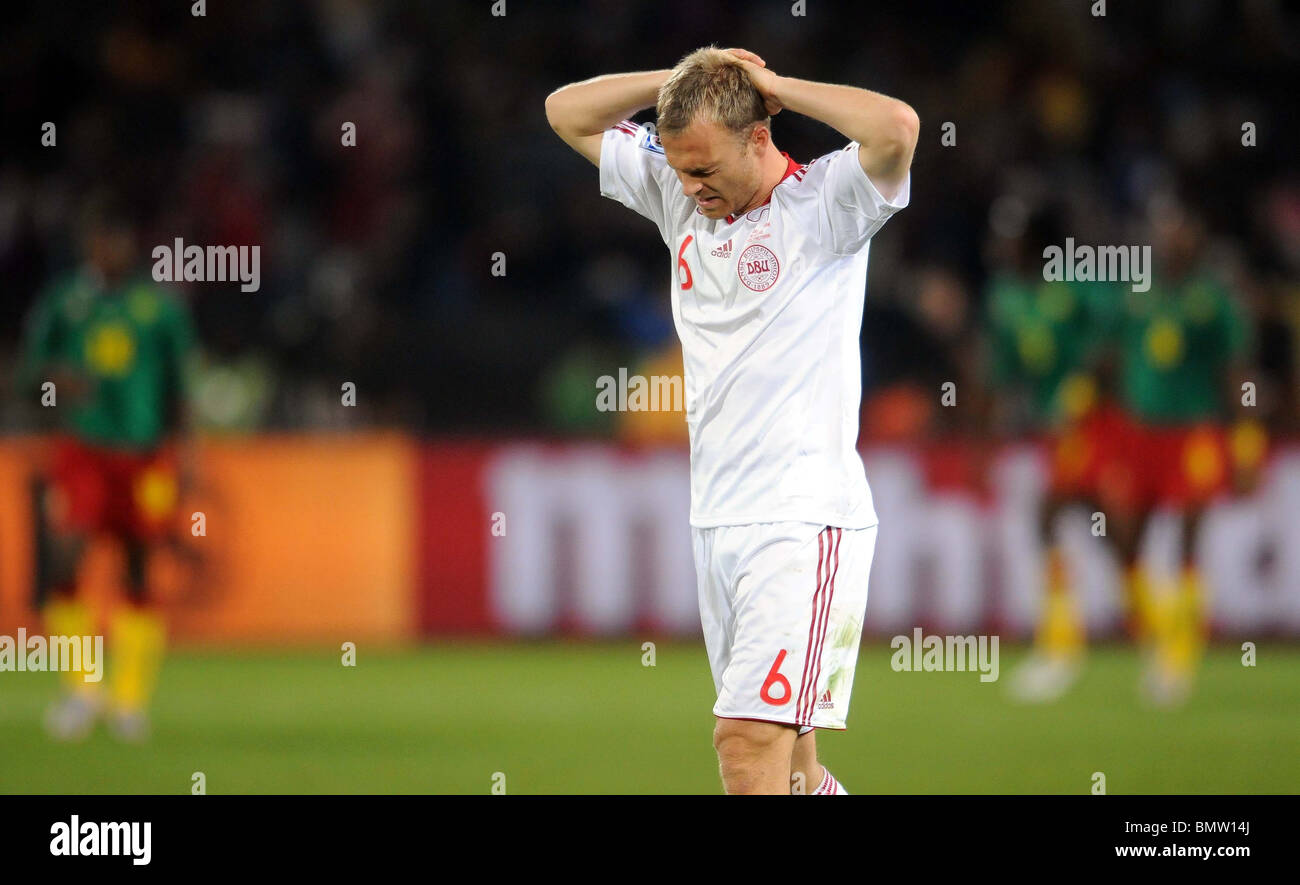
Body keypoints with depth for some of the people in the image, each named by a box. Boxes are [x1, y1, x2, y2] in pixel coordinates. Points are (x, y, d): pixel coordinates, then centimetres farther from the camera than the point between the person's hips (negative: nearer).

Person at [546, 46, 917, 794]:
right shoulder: (680, 199, 12)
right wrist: (690, 79, 4)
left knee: (749, 738, -17)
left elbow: (898, 126, -27)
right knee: (782, 747, 9)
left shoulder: (822, 203, -8)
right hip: (716, 523, 7)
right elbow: (568, 112, 19)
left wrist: (775, 86, -13)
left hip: (805, 522, -7)